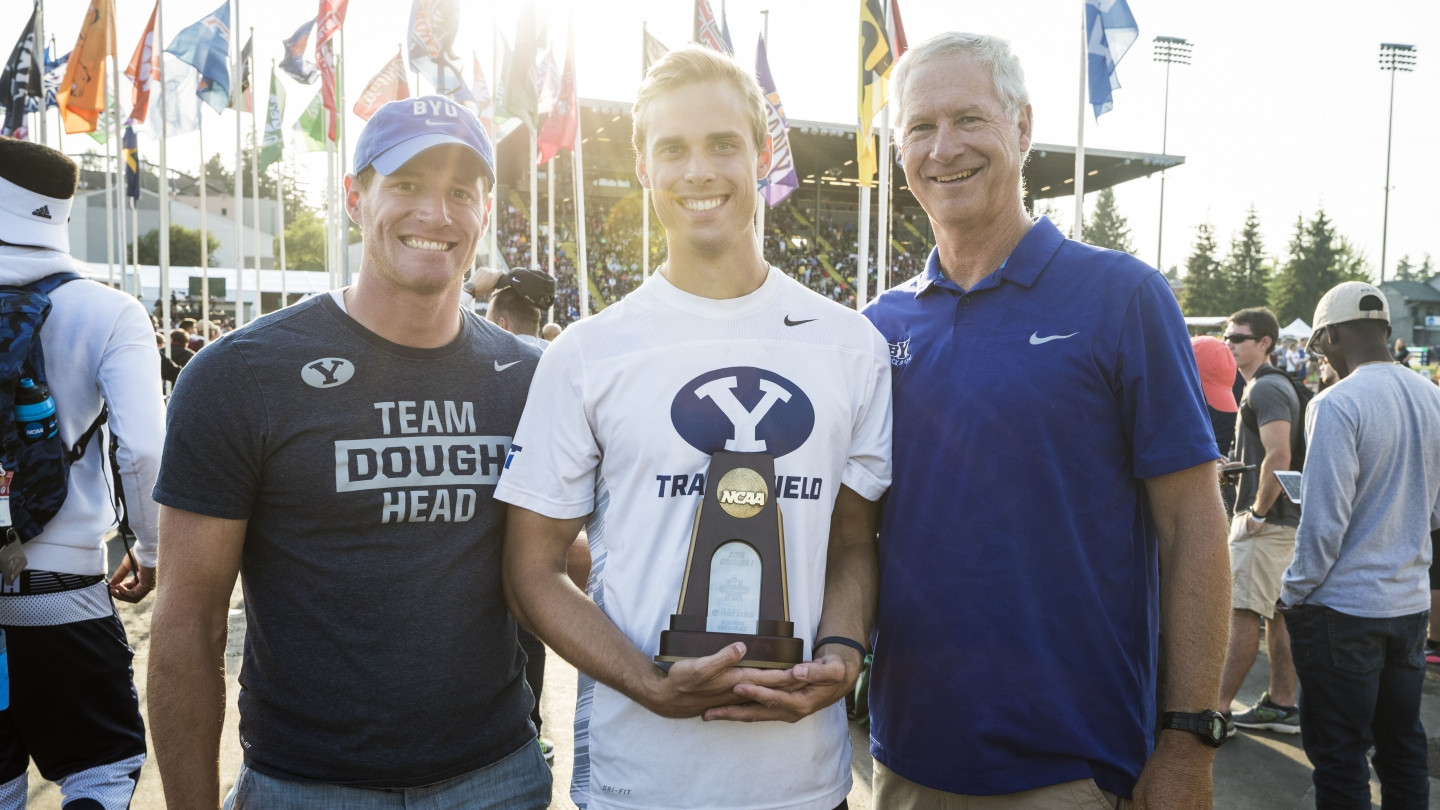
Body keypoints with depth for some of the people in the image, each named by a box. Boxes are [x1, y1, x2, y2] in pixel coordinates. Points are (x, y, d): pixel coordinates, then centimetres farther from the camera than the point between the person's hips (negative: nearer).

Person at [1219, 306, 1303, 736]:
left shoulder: (1264, 389, -15)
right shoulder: (1276, 385, 17)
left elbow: (1278, 457, -25)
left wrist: (1257, 512, -19)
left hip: (1264, 520, -10)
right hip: (1285, 516, 10)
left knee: (1241, 613, -7)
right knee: (1277, 612, 13)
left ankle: (1218, 709, -2)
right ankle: (1282, 705, 20)